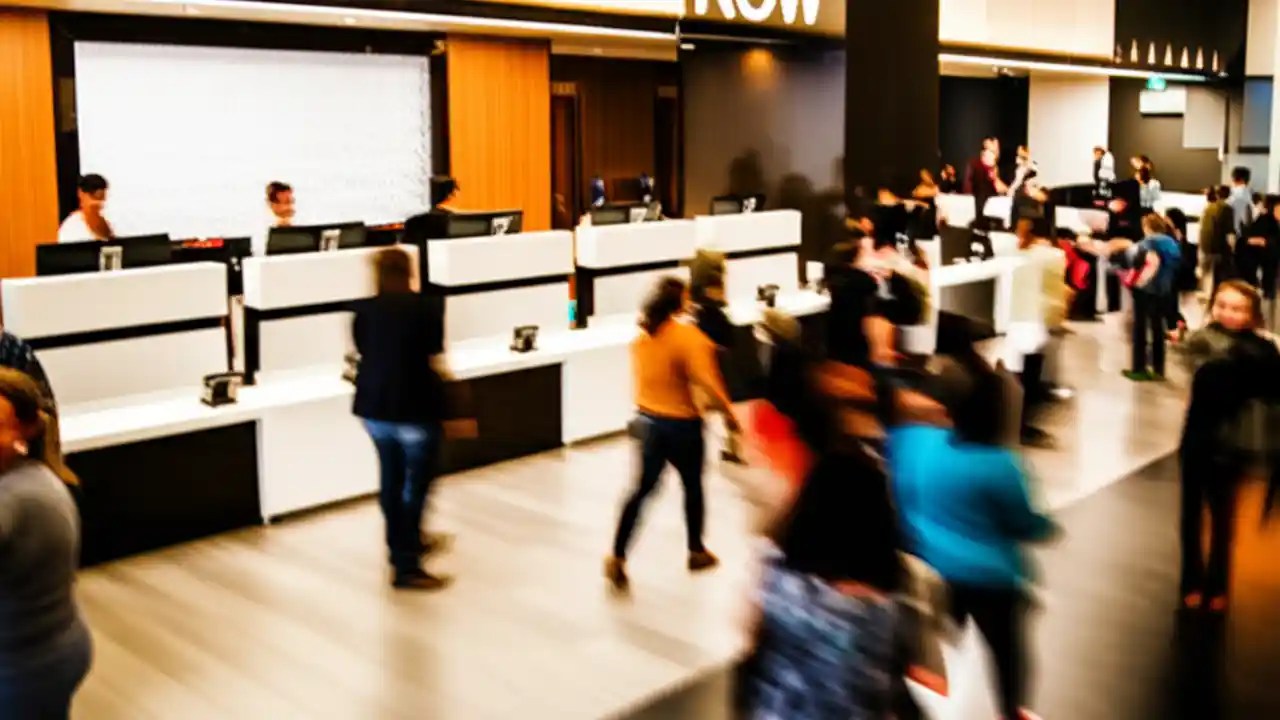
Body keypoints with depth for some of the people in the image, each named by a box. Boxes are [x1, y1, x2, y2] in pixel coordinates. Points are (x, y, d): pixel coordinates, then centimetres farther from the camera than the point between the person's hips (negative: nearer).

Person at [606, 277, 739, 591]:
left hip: (647, 419, 5)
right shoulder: (688, 336, -20)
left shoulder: (642, 334, 0)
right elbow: (706, 382, -24)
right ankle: (697, 552, 32)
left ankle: (617, 557, -1)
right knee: (693, 485, 17)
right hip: (682, 424, -5)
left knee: (643, 488, 10)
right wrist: (729, 412, -13)